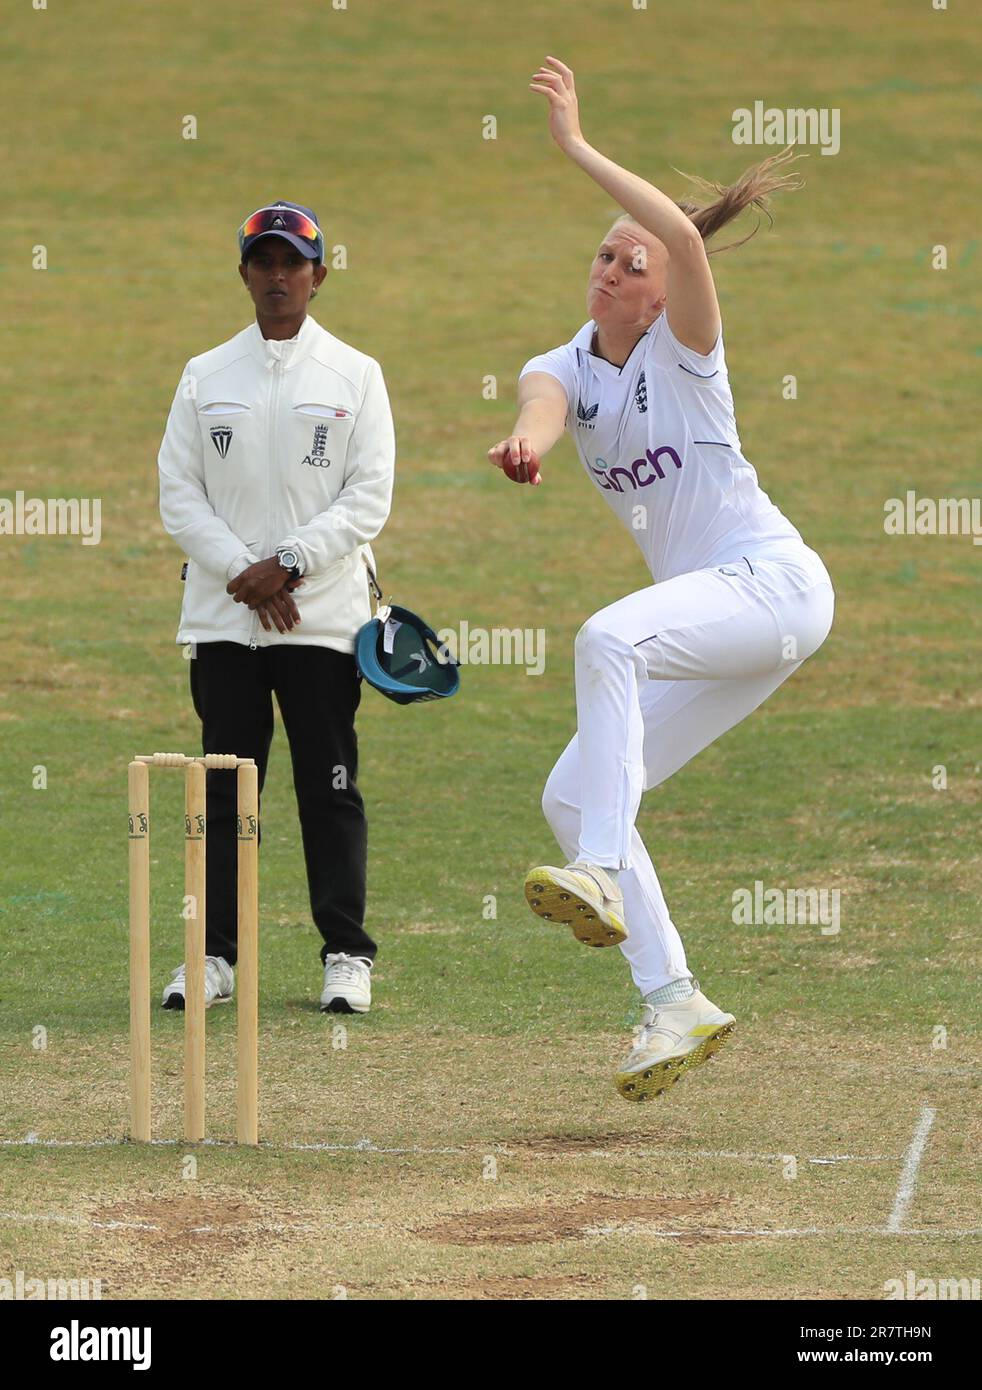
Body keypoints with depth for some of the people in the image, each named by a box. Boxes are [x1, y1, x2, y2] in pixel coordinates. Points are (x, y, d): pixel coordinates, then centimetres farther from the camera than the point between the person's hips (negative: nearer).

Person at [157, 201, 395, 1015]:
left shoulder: (355, 375, 5)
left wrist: (286, 564, -13)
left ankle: (347, 955, 3)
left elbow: (370, 498, -2)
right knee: (223, 789, 2)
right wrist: (243, 573, -9)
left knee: (330, 788, -1)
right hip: (223, 615, 2)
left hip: (322, 617, -2)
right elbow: (179, 495, 5)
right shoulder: (206, 378, 11)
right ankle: (216, 955, 6)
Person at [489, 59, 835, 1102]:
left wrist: (578, 148, -29)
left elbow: (685, 235, -29)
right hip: (708, 617, 8)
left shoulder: (682, 350, -7)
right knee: (570, 799, -1)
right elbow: (544, 402, -20)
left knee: (609, 639, -35)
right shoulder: (567, 366, 7)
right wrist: (527, 440, -44)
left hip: (775, 580, -8)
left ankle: (601, 880, -43)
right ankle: (674, 1005, 0)